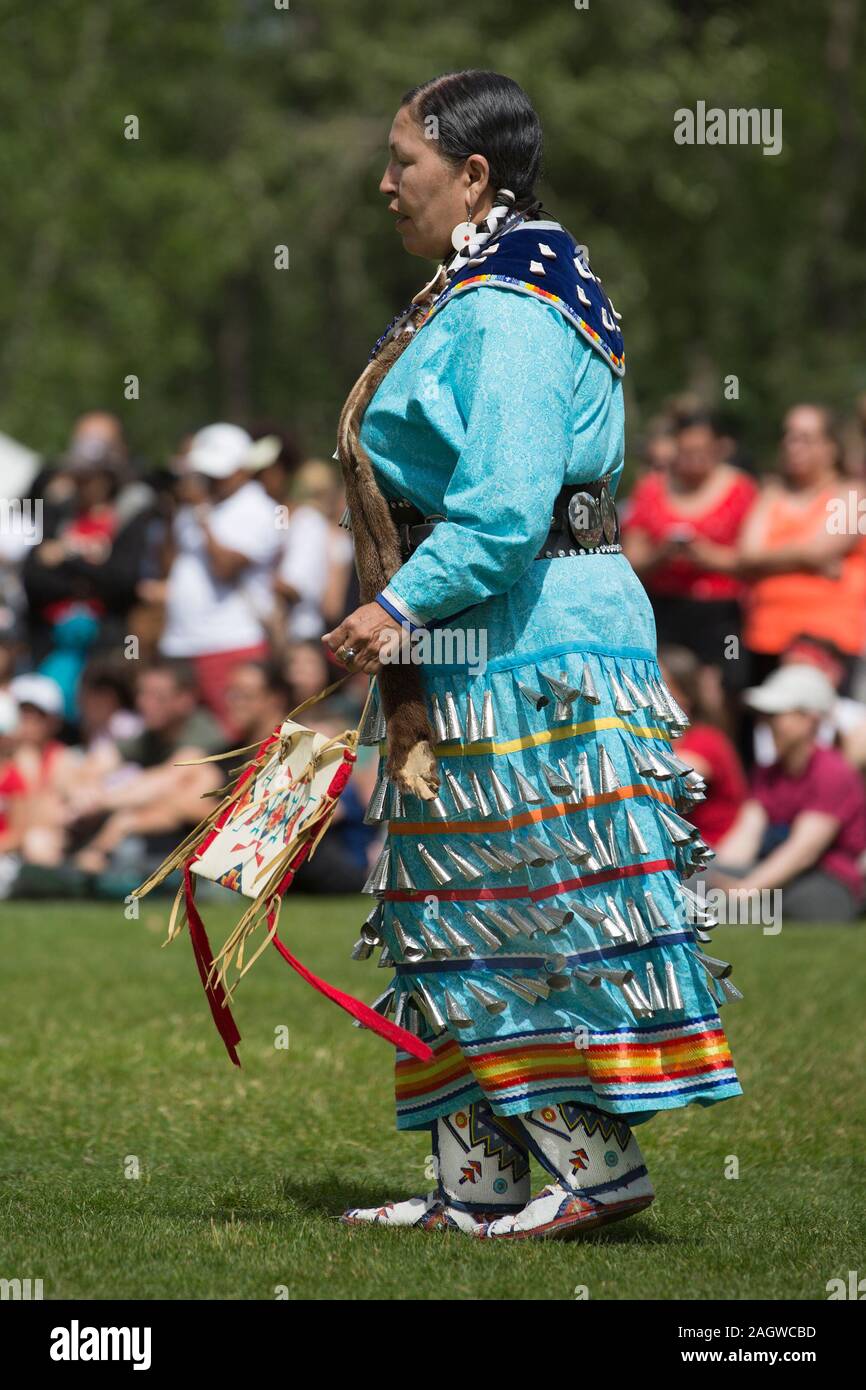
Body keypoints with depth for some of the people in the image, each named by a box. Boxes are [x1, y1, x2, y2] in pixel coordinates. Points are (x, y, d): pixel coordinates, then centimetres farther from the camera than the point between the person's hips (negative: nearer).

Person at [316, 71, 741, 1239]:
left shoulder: (507, 312, -16)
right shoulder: (478, 298, 16)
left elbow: (506, 505, -26)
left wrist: (403, 606, -24)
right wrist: (405, 618, 20)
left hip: (530, 656, -11)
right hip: (470, 662, 11)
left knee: (537, 912, -5)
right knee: (460, 920, 11)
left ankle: (601, 1164, 1)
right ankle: (481, 1181, 15)